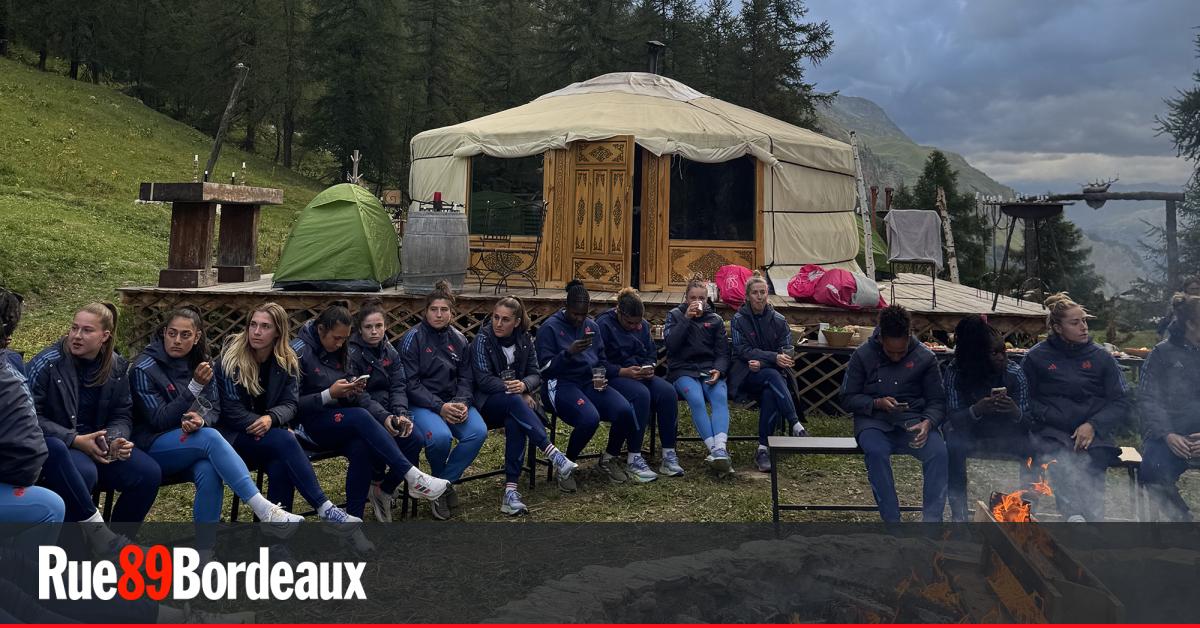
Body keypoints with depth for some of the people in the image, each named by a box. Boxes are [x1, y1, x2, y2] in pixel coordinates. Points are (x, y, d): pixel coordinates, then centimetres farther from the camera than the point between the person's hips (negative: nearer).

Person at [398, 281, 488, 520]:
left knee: (478, 431, -25)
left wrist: (461, 403, -11)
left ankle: (444, 483, -6)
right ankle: (440, 481, -1)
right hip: (421, 404, -4)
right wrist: (440, 407, -19)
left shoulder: (459, 340, 10)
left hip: (453, 401, 5)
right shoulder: (412, 339, -4)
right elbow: (410, 384, -10)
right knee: (440, 436, -35)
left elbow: (465, 378, 10)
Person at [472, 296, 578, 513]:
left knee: (514, 422, -35)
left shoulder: (524, 339, 5)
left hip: (516, 401, 3)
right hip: (488, 403, -3)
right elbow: (483, 379, -12)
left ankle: (511, 490, -39)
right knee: (514, 402, -38)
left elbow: (536, 375, 3)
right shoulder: (483, 339, -7)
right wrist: (513, 390, -22)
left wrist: (523, 386, -20)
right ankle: (554, 455, -43)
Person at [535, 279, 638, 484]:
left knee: (625, 411, -22)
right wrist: (569, 352, -22)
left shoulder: (592, 326, 14)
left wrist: (601, 377, 2)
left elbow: (601, 360, 24)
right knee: (590, 418, -34)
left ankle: (609, 458, 5)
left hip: (590, 382, 5)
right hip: (561, 384, -5)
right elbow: (545, 368, -8)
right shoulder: (550, 327, -3)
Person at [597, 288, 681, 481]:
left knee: (668, 392, -23)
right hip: (614, 377, -6)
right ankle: (633, 460, -29)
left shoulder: (643, 326, 13)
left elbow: (652, 354, 18)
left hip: (640, 375, 6)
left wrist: (649, 367, -5)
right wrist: (624, 371, -22)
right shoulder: (603, 325, -8)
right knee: (641, 394, -36)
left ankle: (669, 456, -19)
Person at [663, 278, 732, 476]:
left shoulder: (715, 319, 17)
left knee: (720, 397, -32)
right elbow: (670, 344, -4)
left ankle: (720, 450, -49)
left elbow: (723, 352, 11)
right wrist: (686, 318, -10)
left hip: (710, 370, 2)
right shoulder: (675, 315, 13)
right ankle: (715, 451, -41)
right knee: (696, 399, -34)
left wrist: (719, 370, -10)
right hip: (683, 370, -1)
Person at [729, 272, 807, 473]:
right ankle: (796, 426, -41)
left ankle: (763, 449, -33)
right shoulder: (739, 319, 2)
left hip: (774, 374, 2)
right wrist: (774, 358, -19)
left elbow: (787, 351, 3)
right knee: (773, 376, -35)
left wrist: (762, 362, -14)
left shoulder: (779, 320, 8)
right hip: (746, 376, -2)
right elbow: (743, 352, -7)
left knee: (770, 394, -34)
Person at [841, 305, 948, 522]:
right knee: (877, 452, -36)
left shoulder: (925, 358, 2)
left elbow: (937, 401, 5)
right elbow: (848, 399, 3)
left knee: (939, 452, -30)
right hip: (873, 420, -1)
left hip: (912, 421, 1)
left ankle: (931, 521, -25)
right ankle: (892, 522, -29)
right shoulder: (862, 355, -1)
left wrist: (927, 423, -18)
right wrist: (877, 403, -15)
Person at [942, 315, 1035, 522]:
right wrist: (976, 410, -39)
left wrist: (1015, 412, -36)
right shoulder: (955, 372, -14)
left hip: (1006, 434, 1)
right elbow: (953, 418, -18)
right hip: (970, 433, -1)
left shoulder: (1015, 372, -11)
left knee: (1032, 448, -28)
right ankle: (958, 514, -24)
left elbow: (1027, 422, -12)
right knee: (954, 446, -33)